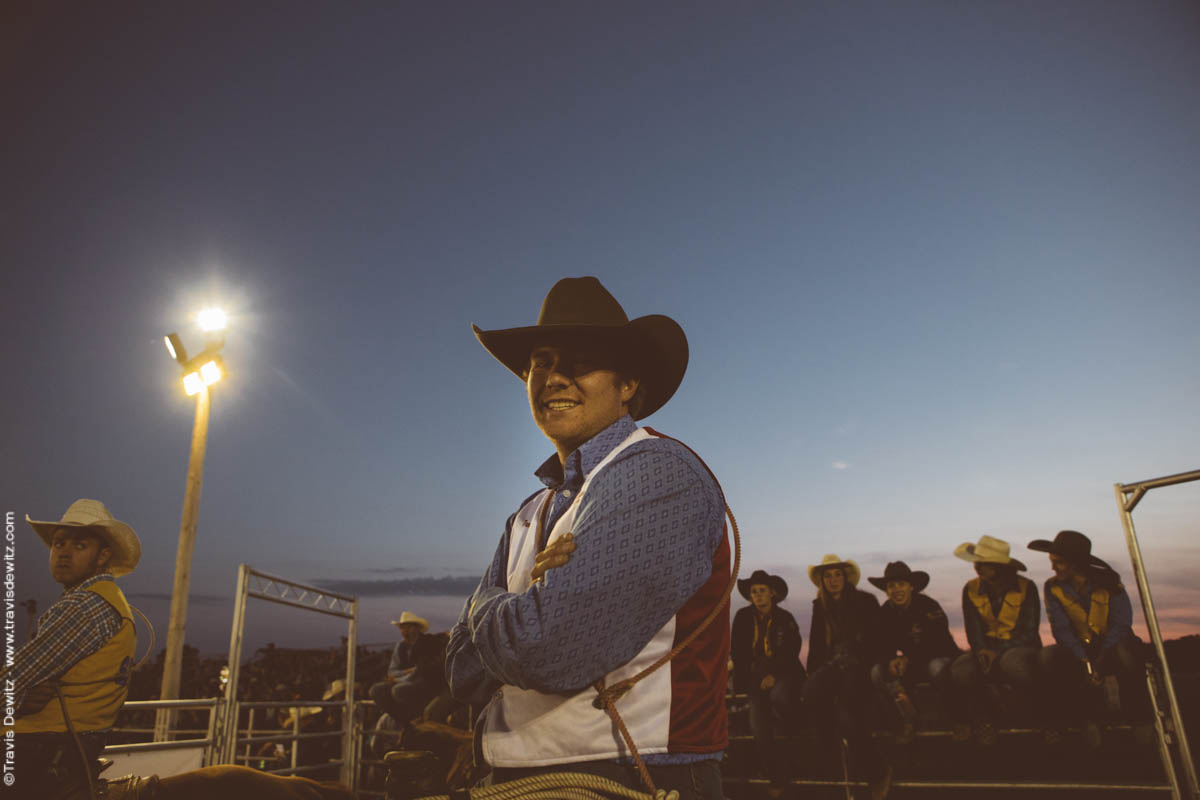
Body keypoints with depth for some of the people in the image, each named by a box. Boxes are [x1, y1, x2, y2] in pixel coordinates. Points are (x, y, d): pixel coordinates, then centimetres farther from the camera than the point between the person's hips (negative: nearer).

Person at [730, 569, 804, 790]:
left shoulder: (785, 619, 2)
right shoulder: (743, 617, 4)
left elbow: (792, 653, -1)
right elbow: (736, 651, 10)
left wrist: (774, 675, -14)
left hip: (784, 675, -1)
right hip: (756, 679, 2)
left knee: (778, 697, -35)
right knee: (759, 729, -14)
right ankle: (778, 778, 4)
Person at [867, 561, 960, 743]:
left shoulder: (929, 606, -17)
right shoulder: (885, 612, -2)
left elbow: (938, 643, -21)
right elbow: (884, 645, -1)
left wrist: (908, 658, -30)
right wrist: (892, 660, -25)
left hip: (938, 658, -4)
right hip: (910, 663, 5)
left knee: (937, 668, -40)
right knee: (877, 672, -21)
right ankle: (908, 719, -5)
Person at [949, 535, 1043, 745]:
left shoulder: (1026, 588, -6)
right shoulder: (971, 589, 4)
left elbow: (1028, 632, -8)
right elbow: (974, 631, 5)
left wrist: (997, 654, -18)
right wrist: (982, 651, -17)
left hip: (1021, 648, -3)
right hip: (988, 648, 3)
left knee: (1014, 664, -40)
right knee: (960, 671, -29)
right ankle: (985, 720, 0)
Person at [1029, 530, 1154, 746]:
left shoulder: (1107, 581, -10)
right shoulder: (1053, 587, -5)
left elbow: (1121, 624, -16)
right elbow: (1062, 630, -10)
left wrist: (1099, 664, -26)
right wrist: (1084, 663, -25)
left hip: (1112, 649, -2)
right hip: (1080, 652, 2)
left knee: (1127, 652, -37)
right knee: (1048, 656, -29)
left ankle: (1141, 719, -11)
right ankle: (1087, 718, -9)